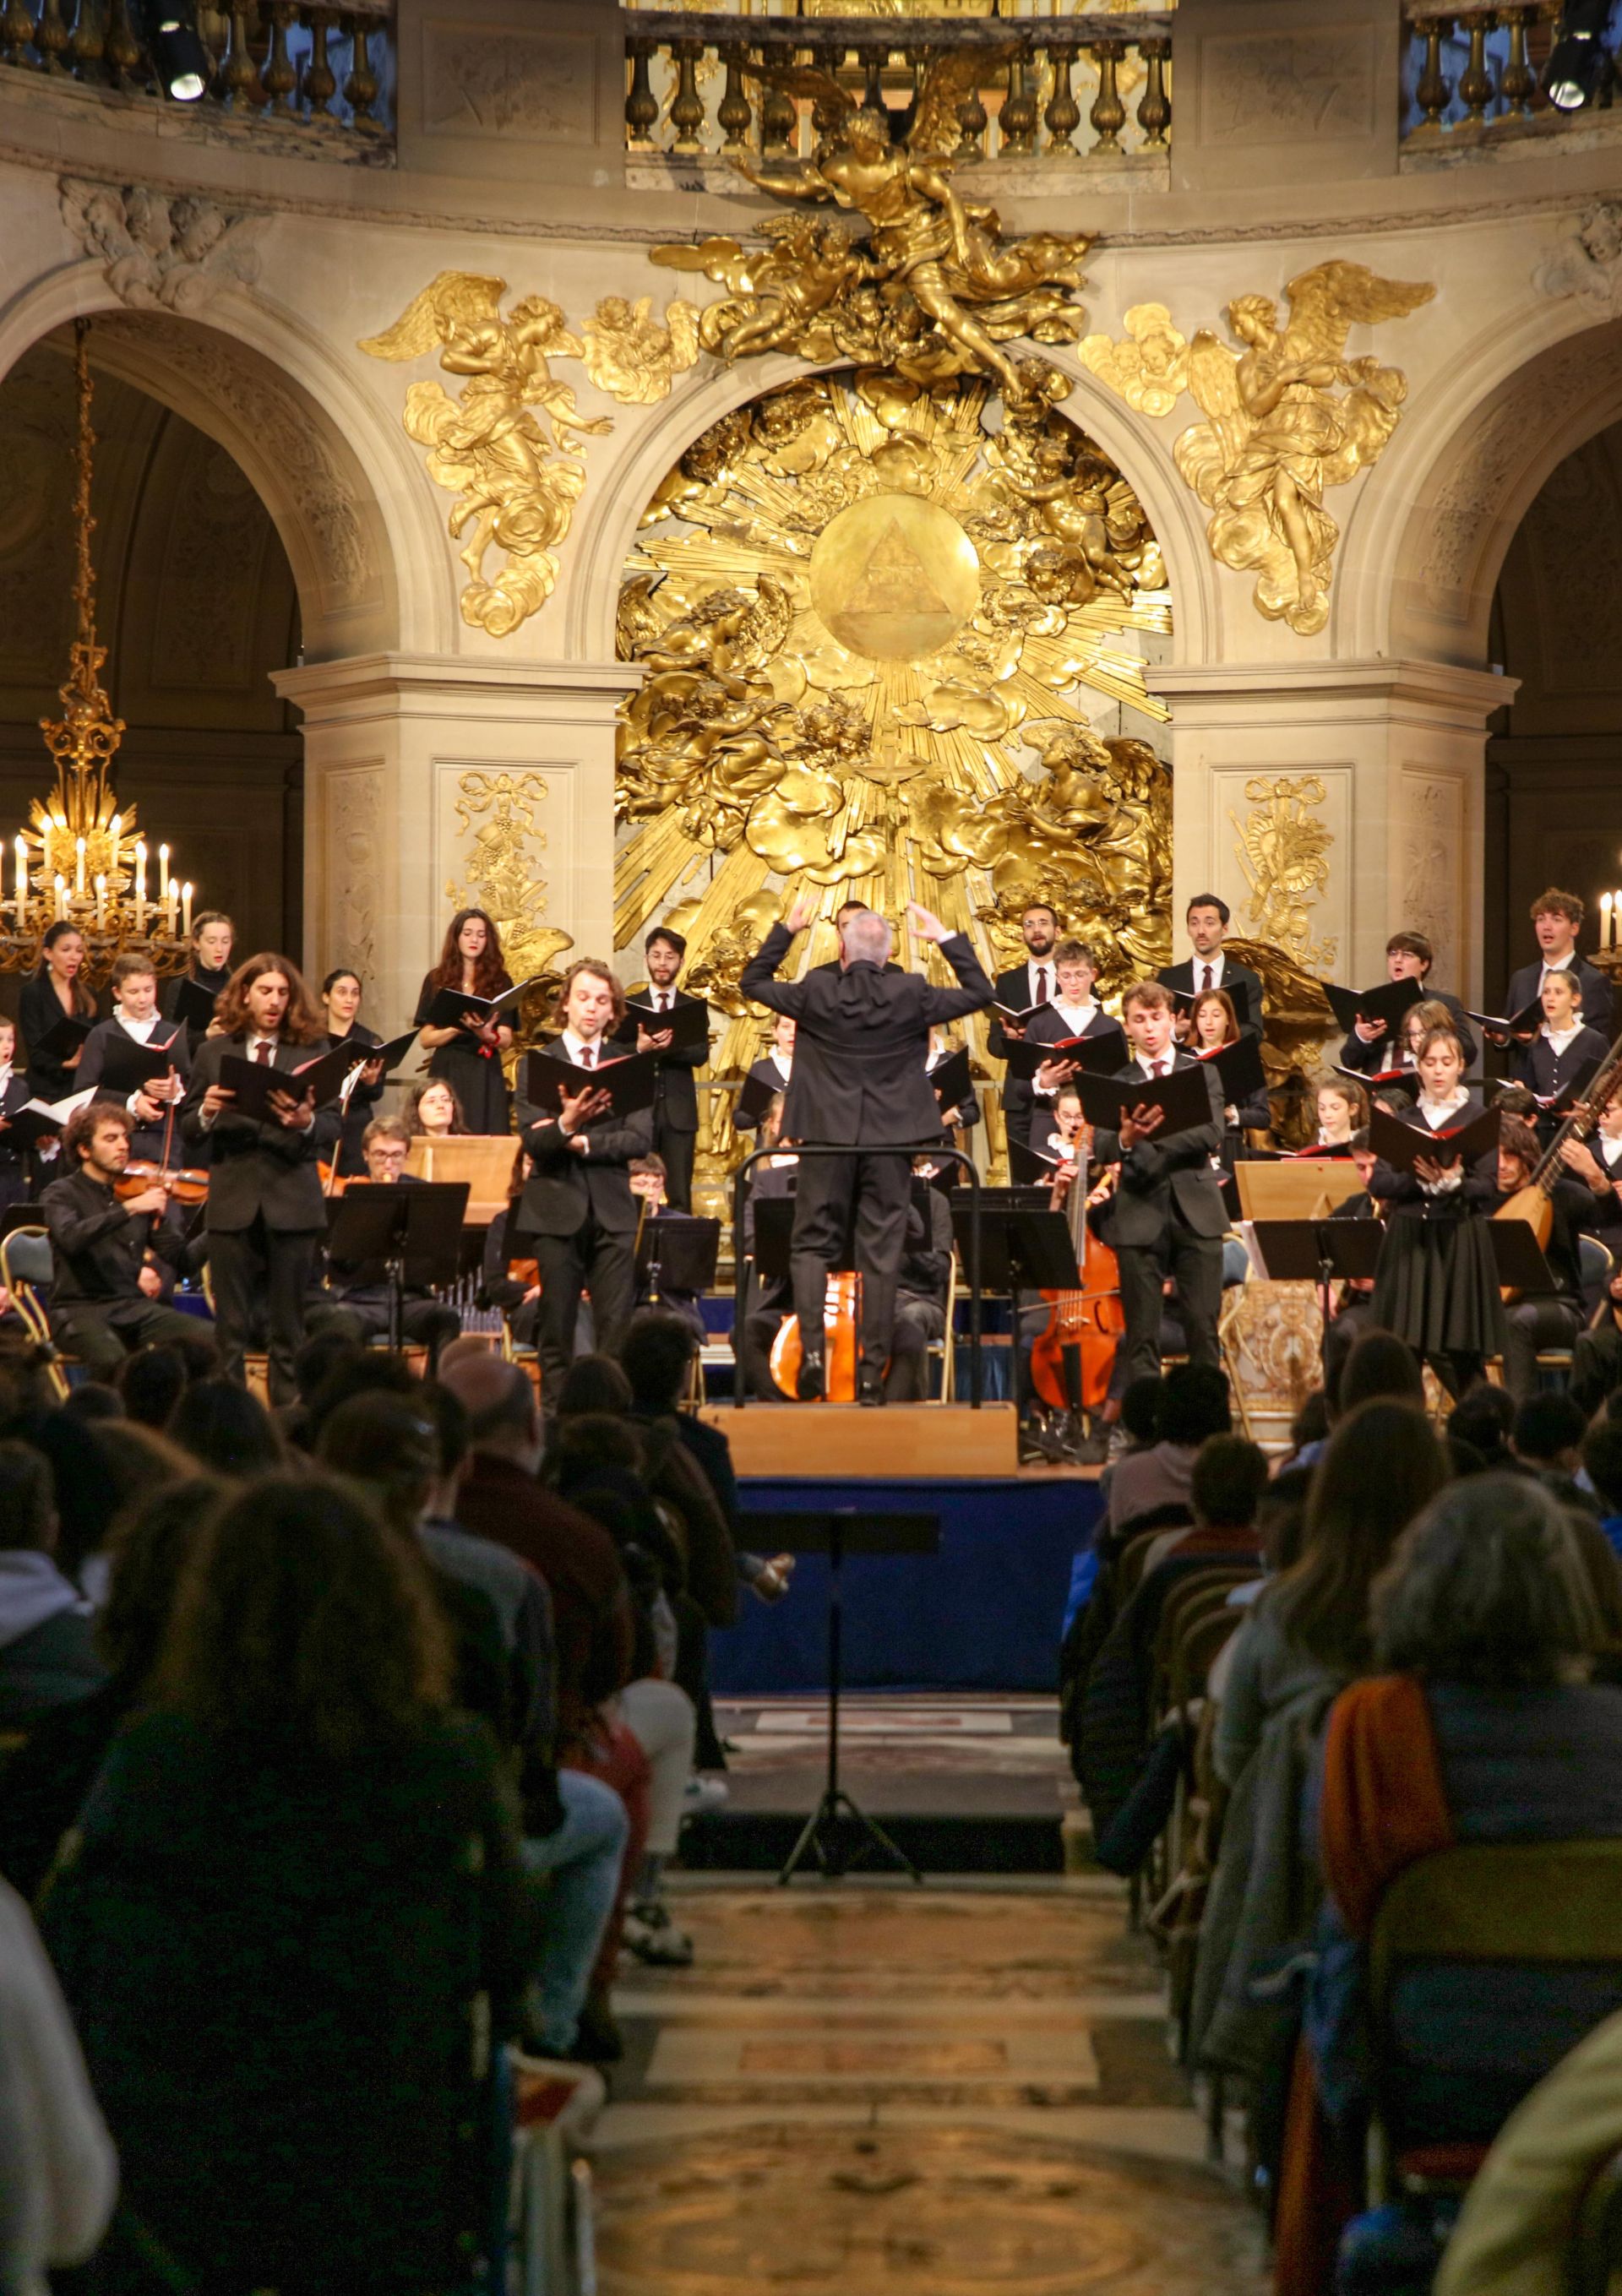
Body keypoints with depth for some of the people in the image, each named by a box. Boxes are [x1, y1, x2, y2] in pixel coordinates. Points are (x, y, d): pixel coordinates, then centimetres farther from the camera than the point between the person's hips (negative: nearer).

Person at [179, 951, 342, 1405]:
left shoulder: (311, 1052, 4)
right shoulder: (214, 1053, 8)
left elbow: (332, 1130, -1)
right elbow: (187, 1128, 9)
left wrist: (307, 1122, -22)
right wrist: (206, 1112, -12)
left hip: (293, 1201, -1)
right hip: (232, 1201, 1)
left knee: (289, 1325, 4)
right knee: (231, 1325, 4)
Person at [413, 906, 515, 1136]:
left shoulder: (500, 981, 6)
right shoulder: (437, 980, 7)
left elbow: (506, 1039, -1)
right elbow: (425, 1039, 1)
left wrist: (486, 1034, -23)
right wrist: (458, 1027, -16)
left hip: (485, 1075, 0)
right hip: (446, 1072, 0)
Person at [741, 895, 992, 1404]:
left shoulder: (816, 992, -6)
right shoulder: (910, 995, -7)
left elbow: (752, 981, 10)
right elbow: (980, 993, 6)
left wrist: (786, 930, 17)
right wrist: (948, 938, 11)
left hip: (827, 1137, 0)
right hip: (890, 1139, 0)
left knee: (813, 1245, 10)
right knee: (880, 1254, 4)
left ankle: (811, 1349, -9)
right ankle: (872, 1370, 3)